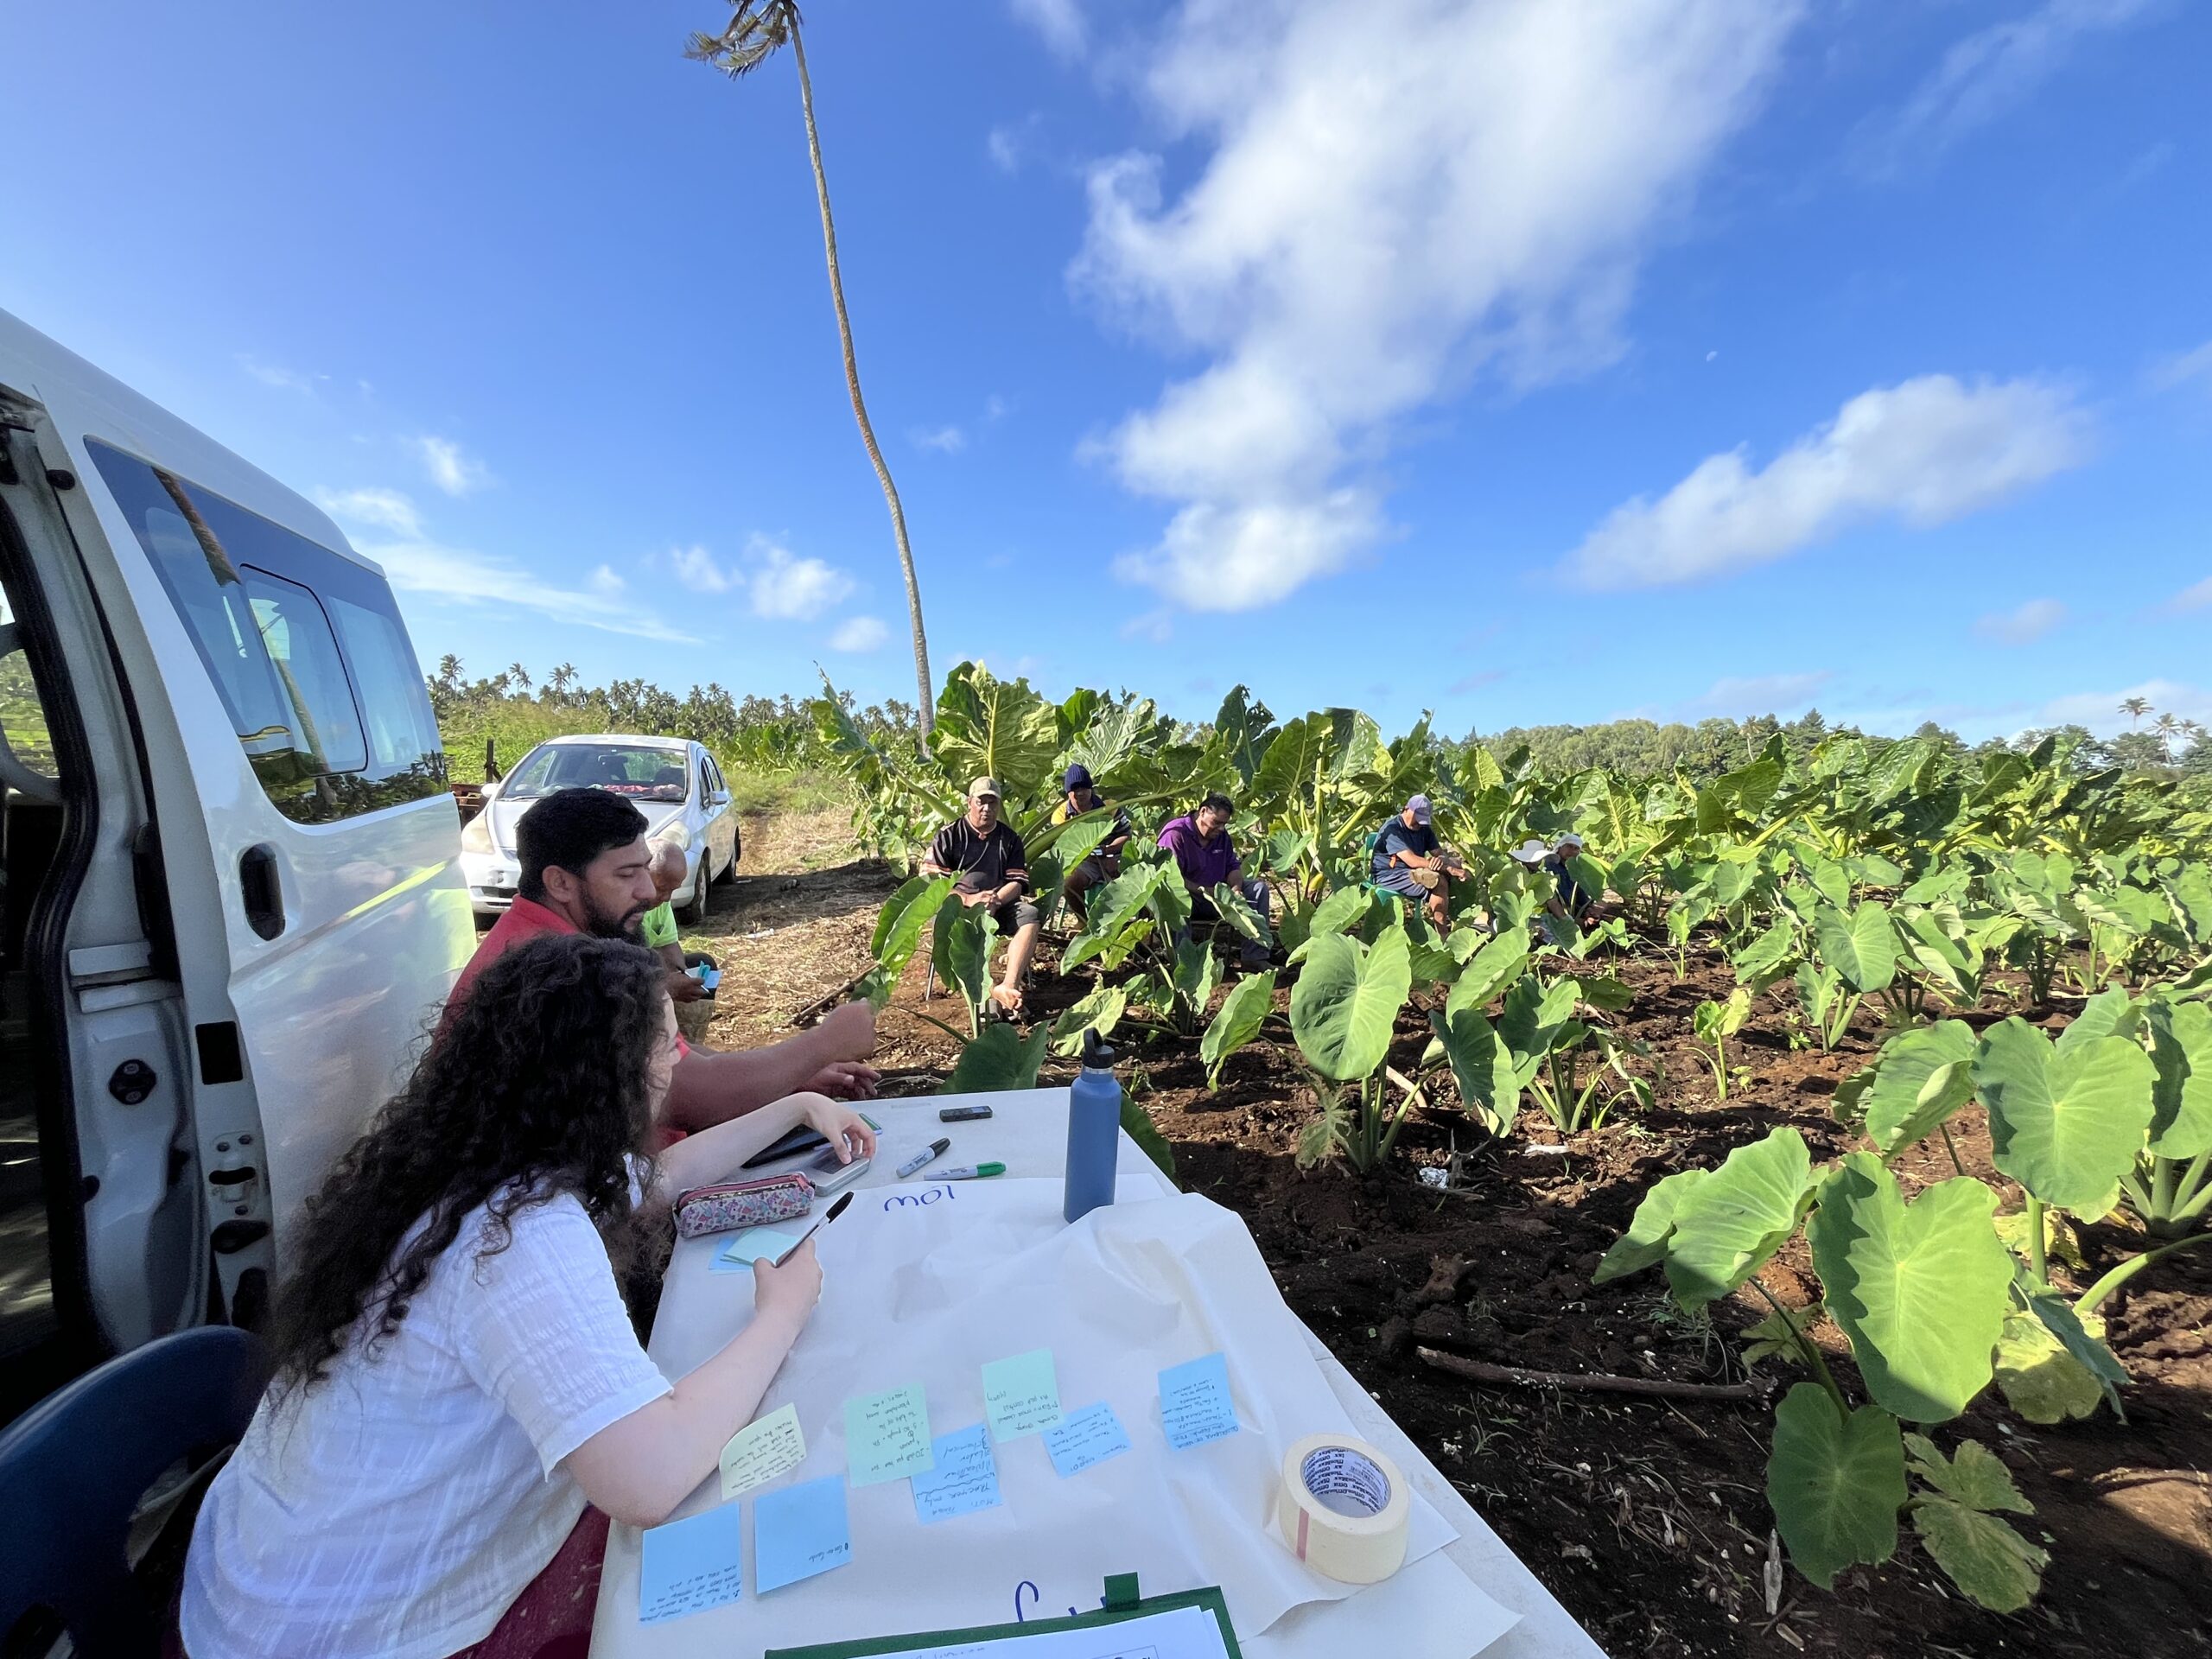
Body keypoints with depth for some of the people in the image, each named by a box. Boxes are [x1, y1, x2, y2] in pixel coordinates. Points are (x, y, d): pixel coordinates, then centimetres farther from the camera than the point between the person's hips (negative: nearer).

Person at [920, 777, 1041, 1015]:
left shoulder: (1010, 839, 11)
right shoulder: (949, 835, 4)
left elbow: (1017, 882, 5)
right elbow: (930, 880, -4)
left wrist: (996, 901, -18)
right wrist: (969, 899, -18)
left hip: (999, 904, 2)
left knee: (1030, 915, -28)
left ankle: (1008, 986, -43)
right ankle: (986, 990, -44)